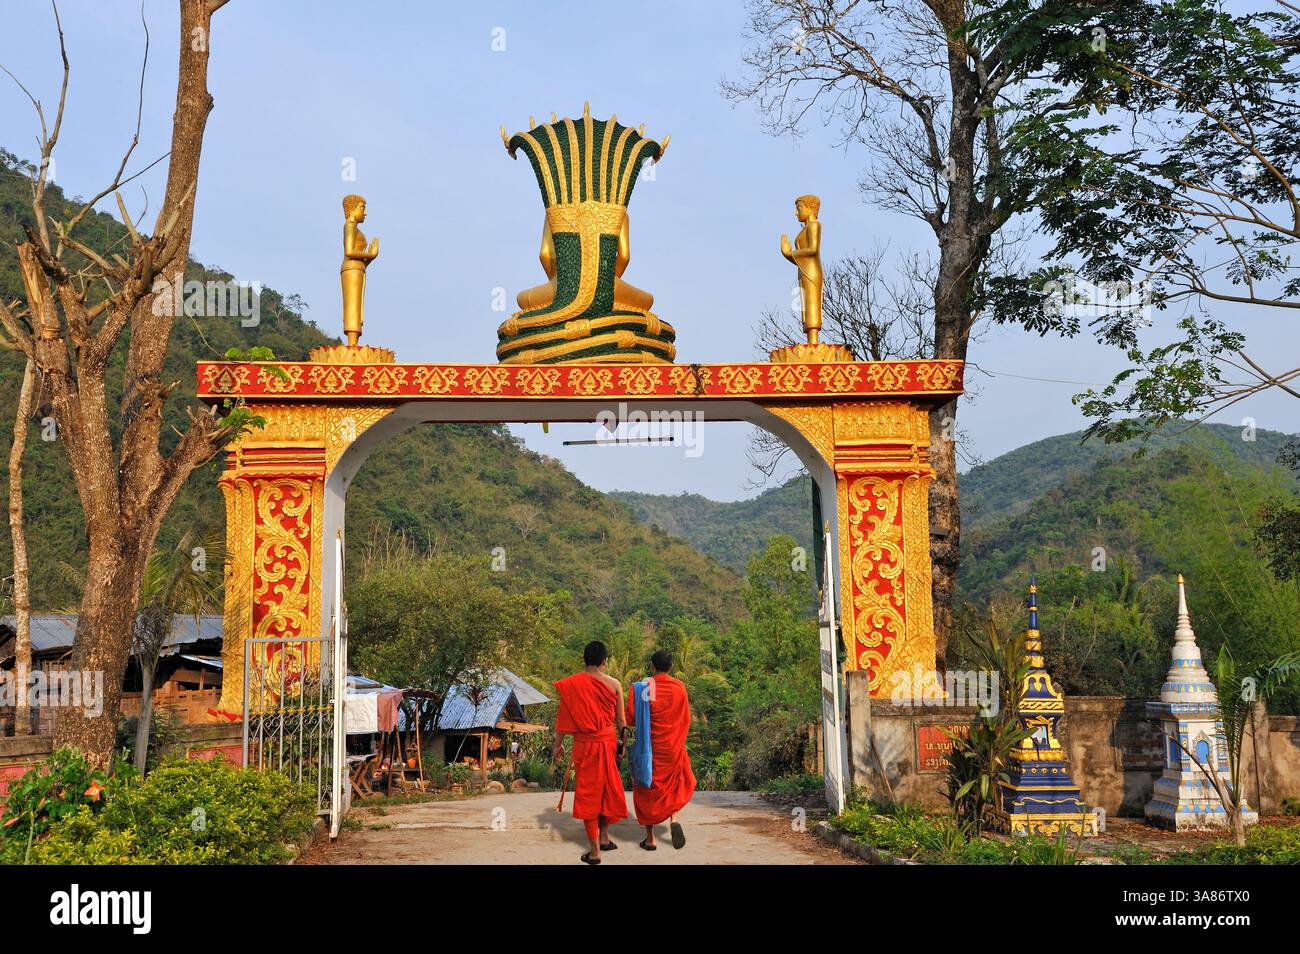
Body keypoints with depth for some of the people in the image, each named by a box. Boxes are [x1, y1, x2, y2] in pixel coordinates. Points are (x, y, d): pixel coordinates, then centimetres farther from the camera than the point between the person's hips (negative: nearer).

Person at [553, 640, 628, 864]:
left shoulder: (571, 684, -7)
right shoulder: (614, 684, -4)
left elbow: (563, 716, -2)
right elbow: (621, 720, 2)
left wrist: (558, 744, 9)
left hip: (584, 744, -1)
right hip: (608, 741, 1)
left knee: (587, 793, 6)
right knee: (608, 788, 20)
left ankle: (594, 851, 7)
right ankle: (604, 837, 31)